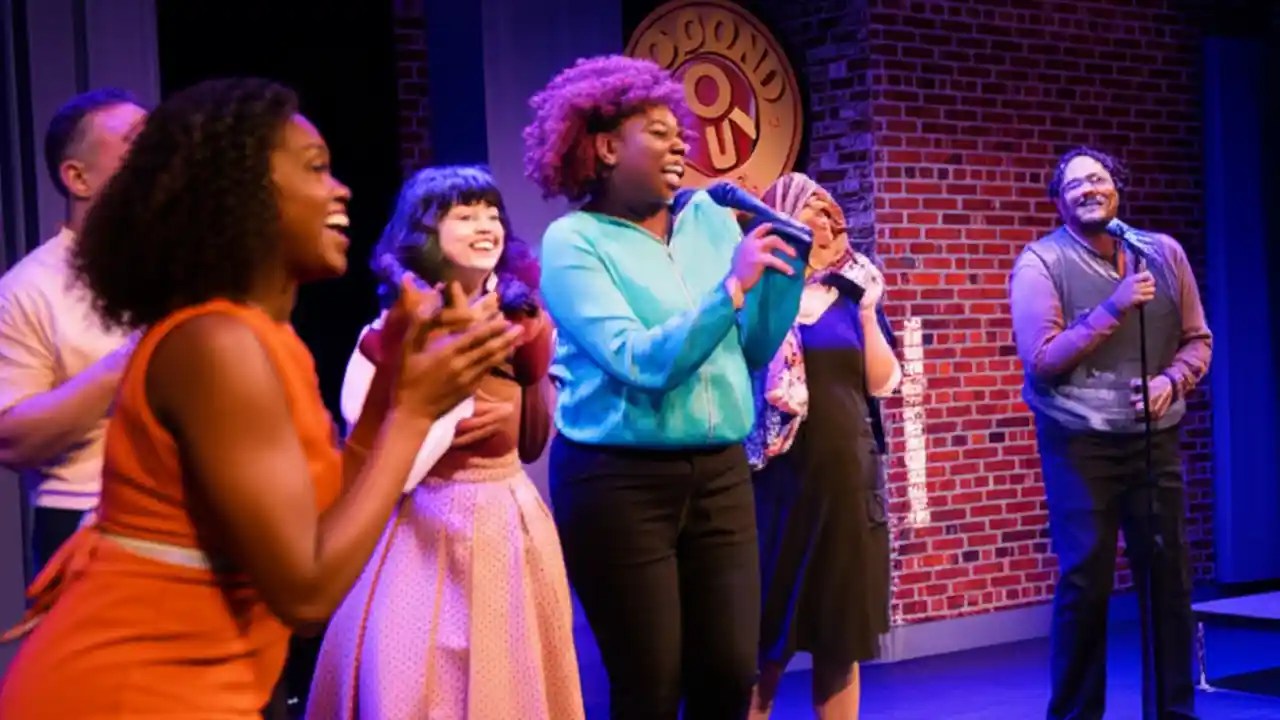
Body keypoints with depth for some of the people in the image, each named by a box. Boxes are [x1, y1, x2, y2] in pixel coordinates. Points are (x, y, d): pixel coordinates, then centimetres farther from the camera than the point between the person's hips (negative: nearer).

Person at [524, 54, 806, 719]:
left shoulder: (708, 216, 7)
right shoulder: (573, 240, -7)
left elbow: (757, 347, 9)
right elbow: (640, 362, -18)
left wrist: (791, 264, -4)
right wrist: (733, 286, -20)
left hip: (720, 472, 5)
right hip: (619, 482, -4)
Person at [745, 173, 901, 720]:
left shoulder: (851, 293, 11)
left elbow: (883, 383, 7)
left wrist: (867, 312, -3)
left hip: (846, 476, 4)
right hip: (778, 477, -4)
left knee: (842, 636, 9)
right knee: (766, 637, 1)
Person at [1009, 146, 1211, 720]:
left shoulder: (1163, 253, 6)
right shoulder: (1041, 263, -6)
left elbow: (1197, 339, 10)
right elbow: (1041, 359, -14)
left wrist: (1172, 379, -10)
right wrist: (1114, 308, -20)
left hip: (1154, 437, 4)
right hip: (1079, 442, -4)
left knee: (1169, 575, 7)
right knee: (1085, 581, -2)